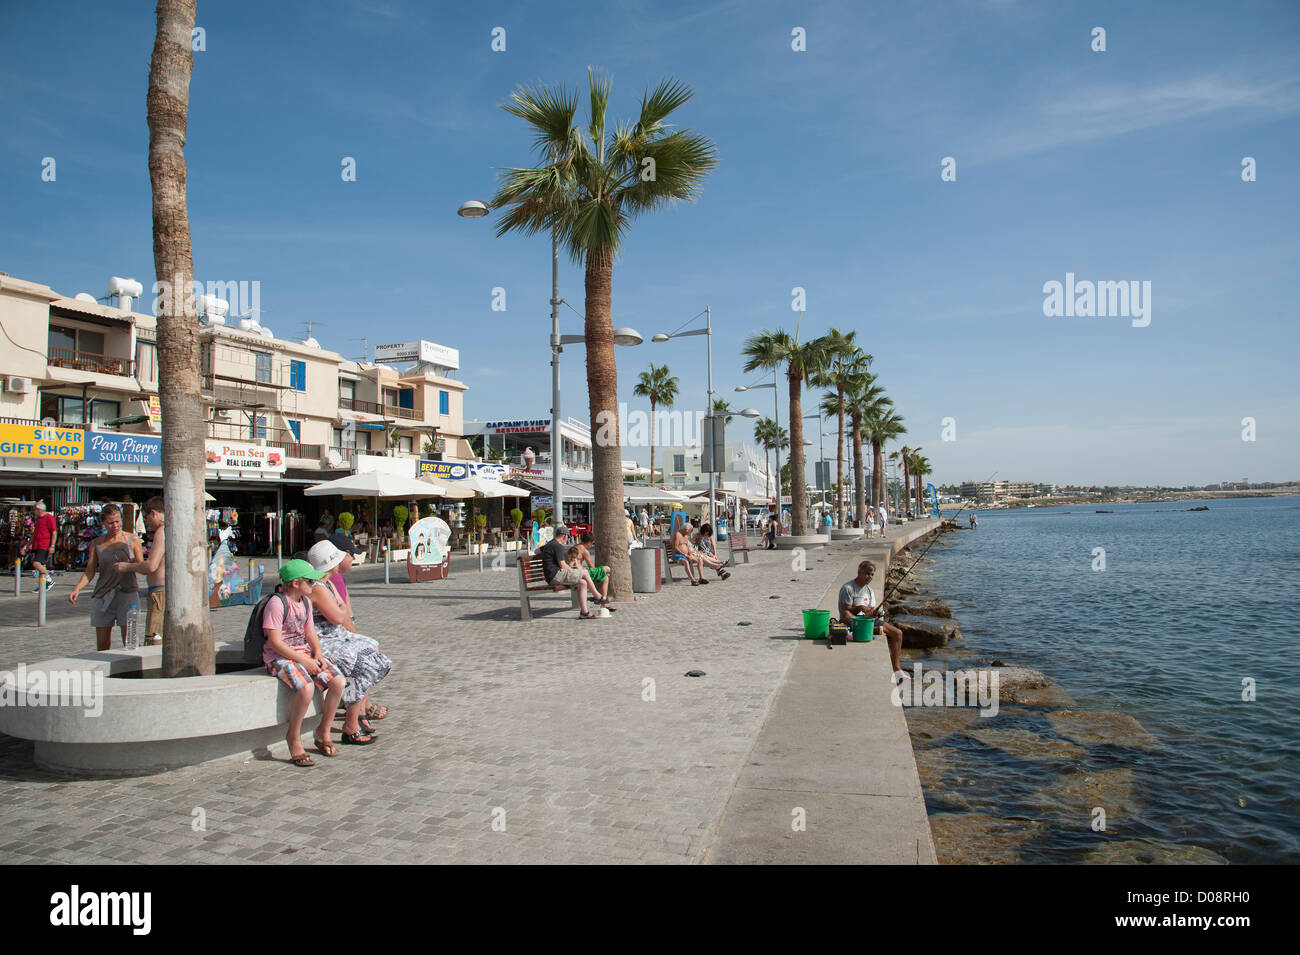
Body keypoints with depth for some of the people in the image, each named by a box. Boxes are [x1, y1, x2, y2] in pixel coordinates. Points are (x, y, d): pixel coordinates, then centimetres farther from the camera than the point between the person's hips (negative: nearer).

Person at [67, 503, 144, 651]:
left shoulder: (132, 539, 4)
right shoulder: (96, 544, 10)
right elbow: (89, 572, 8)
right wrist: (77, 589, -9)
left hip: (127, 591, -3)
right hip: (103, 595, 3)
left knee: (129, 642, -9)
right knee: (102, 645, 5)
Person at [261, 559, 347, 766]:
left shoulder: (306, 601, 11)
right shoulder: (277, 604, -15)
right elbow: (274, 642, -19)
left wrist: (317, 653, 0)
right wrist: (303, 661, -20)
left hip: (304, 651, 8)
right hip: (280, 656, -7)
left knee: (338, 681, -14)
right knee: (306, 688, -33)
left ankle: (323, 730, 5)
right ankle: (293, 736, -10)